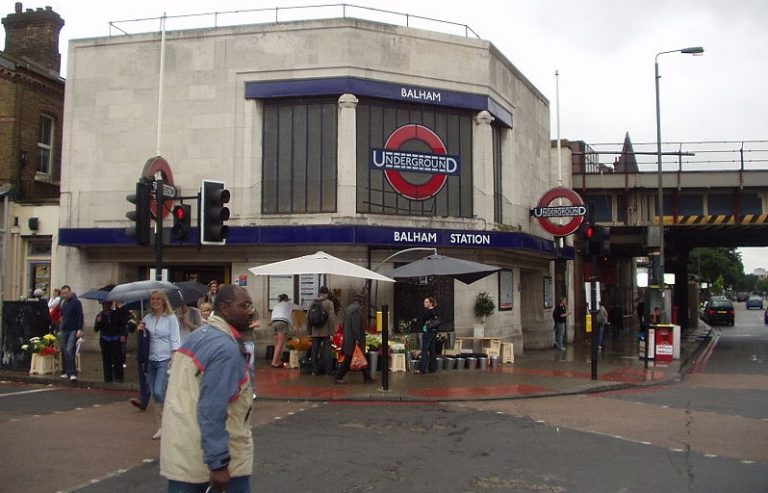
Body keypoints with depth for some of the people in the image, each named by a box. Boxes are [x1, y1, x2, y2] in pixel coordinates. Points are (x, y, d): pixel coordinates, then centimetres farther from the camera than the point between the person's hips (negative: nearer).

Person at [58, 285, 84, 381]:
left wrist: (80, 330, -16)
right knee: (64, 351, 7)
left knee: (69, 350, -17)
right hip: (64, 330, 7)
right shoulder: (63, 303, 16)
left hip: (73, 331, -7)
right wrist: (59, 330, 18)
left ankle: (72, 373, -18)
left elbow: (80, 316, -8)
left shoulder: (76, 302, -4)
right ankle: (67, 372, 16)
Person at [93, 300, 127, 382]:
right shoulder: (100, 315, 6)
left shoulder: (117, 313, 2)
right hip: (105, 341, 2)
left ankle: (118, 378, -1)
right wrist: (98, 322, -15)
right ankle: (108, 379, 12)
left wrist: (123, 335, -7)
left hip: (116, 340, -2)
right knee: (106, 360, 5)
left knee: (118, 359, -6)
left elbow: (123, 324, 5)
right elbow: (96, 329, 4)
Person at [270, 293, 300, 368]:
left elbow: (273, 315, 17)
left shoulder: (276, 305, 29)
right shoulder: (289, 304, 19)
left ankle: (279, 362, 4)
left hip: (274, 323, 5)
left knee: (277, 344, 7)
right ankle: (274, 362, -17)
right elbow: (300, 308, 29)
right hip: (283, 322, -5)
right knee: (280, 344, -9)